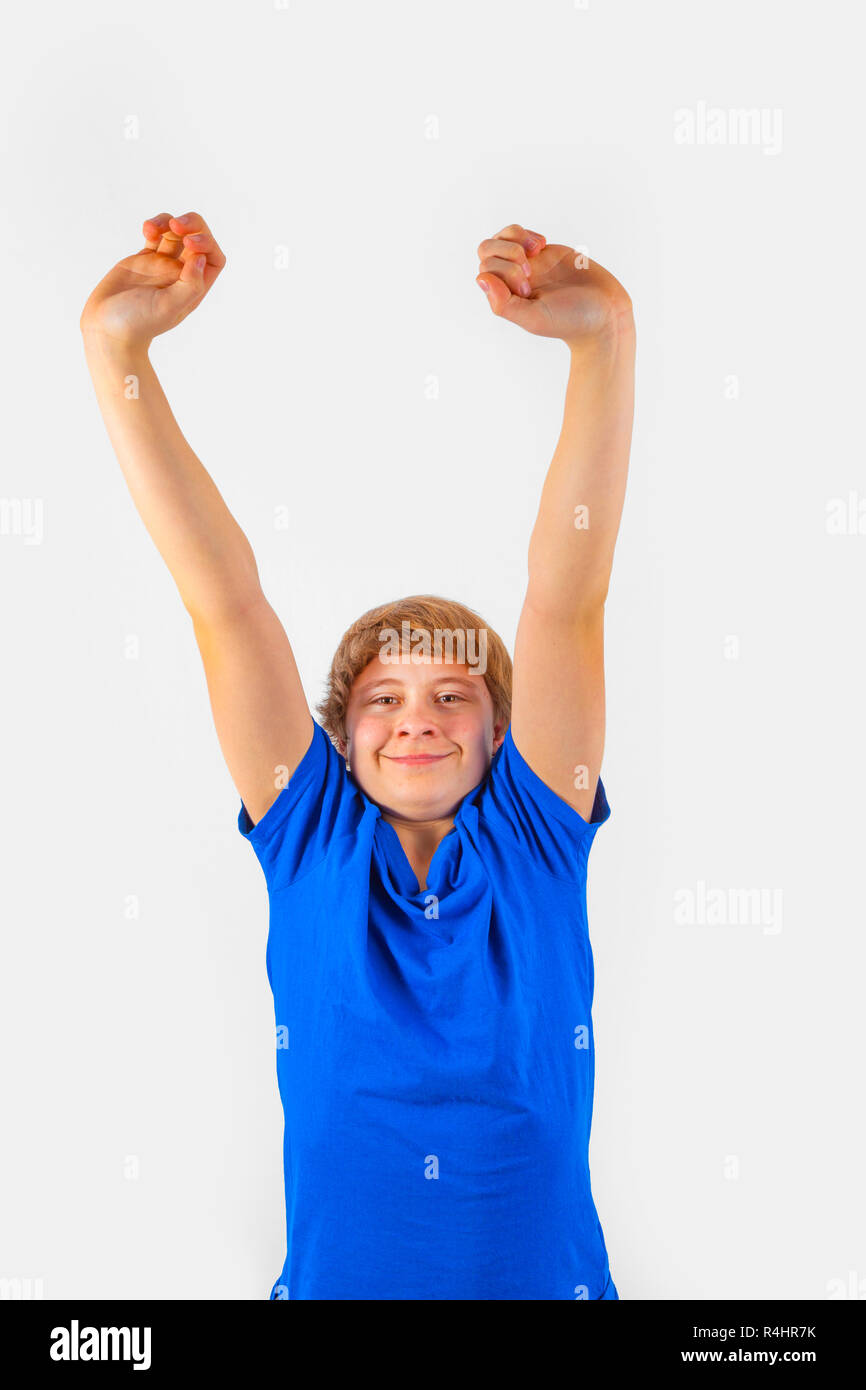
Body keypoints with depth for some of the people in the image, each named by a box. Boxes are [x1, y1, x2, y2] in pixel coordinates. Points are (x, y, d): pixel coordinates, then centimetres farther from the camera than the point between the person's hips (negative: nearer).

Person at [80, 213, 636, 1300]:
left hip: (549, 1275, 0)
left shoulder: (535, 832, -6)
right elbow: (223, 600, -11)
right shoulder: (310, 840, -5)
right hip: (334, 1277, 0)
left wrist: (605, 338, -22)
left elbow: (565, 599, -15)